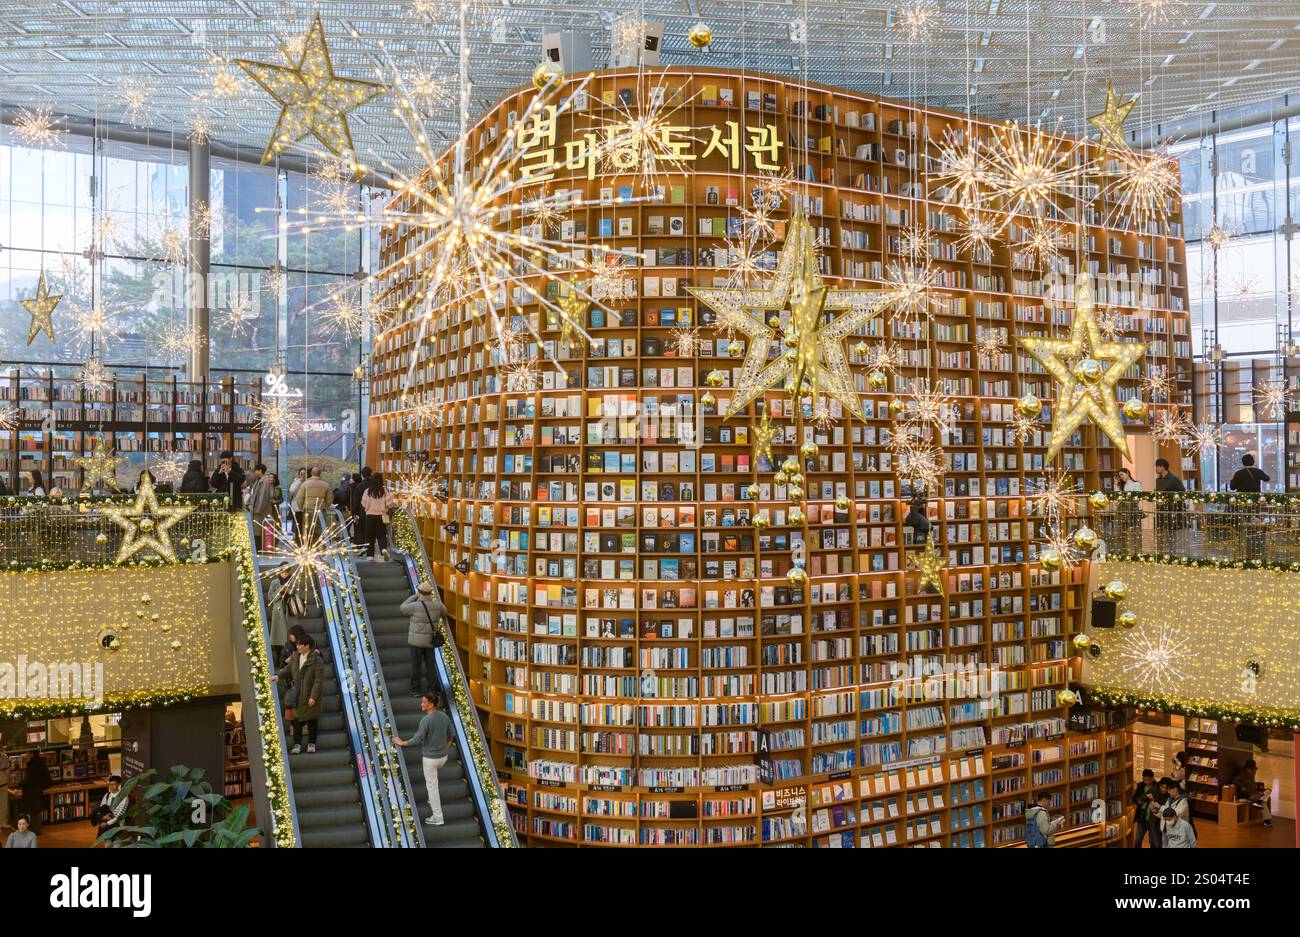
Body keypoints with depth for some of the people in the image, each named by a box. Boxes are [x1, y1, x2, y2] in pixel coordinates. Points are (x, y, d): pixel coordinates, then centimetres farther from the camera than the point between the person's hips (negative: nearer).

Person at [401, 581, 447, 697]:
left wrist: (415, 596, 5)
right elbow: (444, 612, 17)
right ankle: (432, 689, 12)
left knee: (416, 665, 6)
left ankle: (415, 690, 10)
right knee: (430, 664, 12)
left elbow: (403, 608, 2)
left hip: (417, 639, -3)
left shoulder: (416, 606, -18)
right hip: (430, 639, 3)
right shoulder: (436, 605, -6)